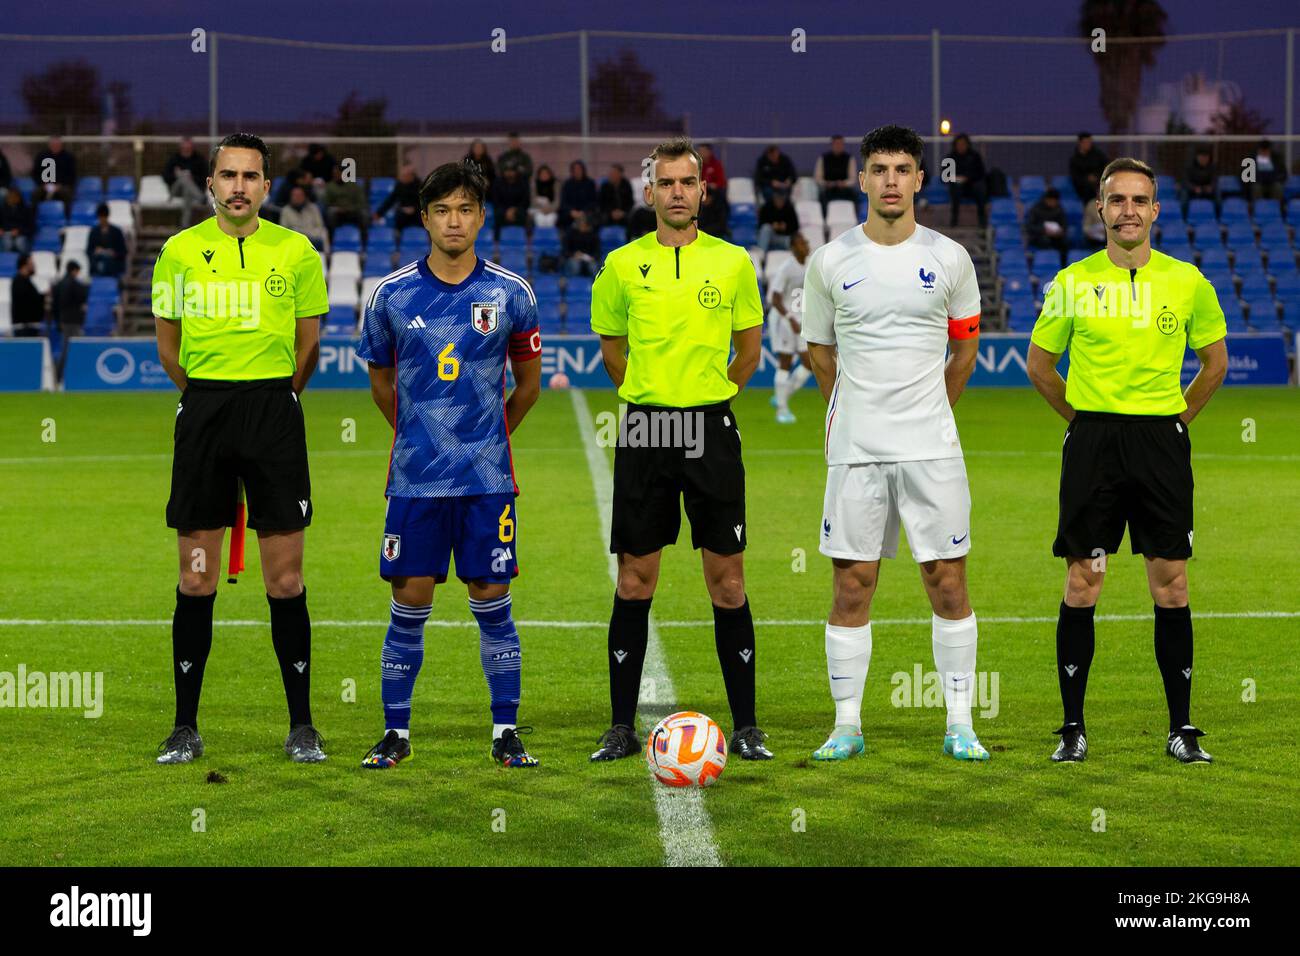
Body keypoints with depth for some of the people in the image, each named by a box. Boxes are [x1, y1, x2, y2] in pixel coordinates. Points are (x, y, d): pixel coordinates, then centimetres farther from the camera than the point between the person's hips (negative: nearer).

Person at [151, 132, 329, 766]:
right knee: (196, 580, 2)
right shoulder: (180, 251, 4)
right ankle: (185, 728, 9)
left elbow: (308, 342, 11)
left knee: (285, 580, -1)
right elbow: (168, 342, 13)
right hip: (202, 413, 1)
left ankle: (301, 725, 8)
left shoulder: (295, 251, 3)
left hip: (275, 410, -1)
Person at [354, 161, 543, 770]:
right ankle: (395, 732, 12)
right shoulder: (391, 296, 0)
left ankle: (506, 732, 12)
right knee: (409, 602, 1)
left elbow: (528, 383, 12)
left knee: (491, 600, 2)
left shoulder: (511, 294, -1)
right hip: (415, 477, 0)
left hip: (488, 477, 0)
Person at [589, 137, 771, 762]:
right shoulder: (622, 265, 3)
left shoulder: (733, 262, 2)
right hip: (643, 432, 0)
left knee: (727, 580, 0)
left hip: (712, 430, 0)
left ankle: (745, 726, 6)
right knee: (634, 581, 3)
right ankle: (622, 727, 9)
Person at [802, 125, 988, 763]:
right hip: (854, 448, 0)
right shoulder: (829, 262, 2)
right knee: (851, 587, 1)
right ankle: (847, 725, 10)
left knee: (948, 584, 1)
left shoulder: (949, 259, 2)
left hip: (933, 448, 0)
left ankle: (959, 726, 9)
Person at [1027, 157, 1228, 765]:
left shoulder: (1188, 282, 3)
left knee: (1171, 587, 1)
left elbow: (1215, 361, 16)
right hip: (1092, 442, -1)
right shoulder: (1072, 282, 2)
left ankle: (1181, 727, 8)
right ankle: (1073, 727, 6)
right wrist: (1081, 417, 8)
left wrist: (1175, 418, 10)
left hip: (1162, 442, 1)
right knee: (1081, 586, -1)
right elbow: (1039, 363, 13)